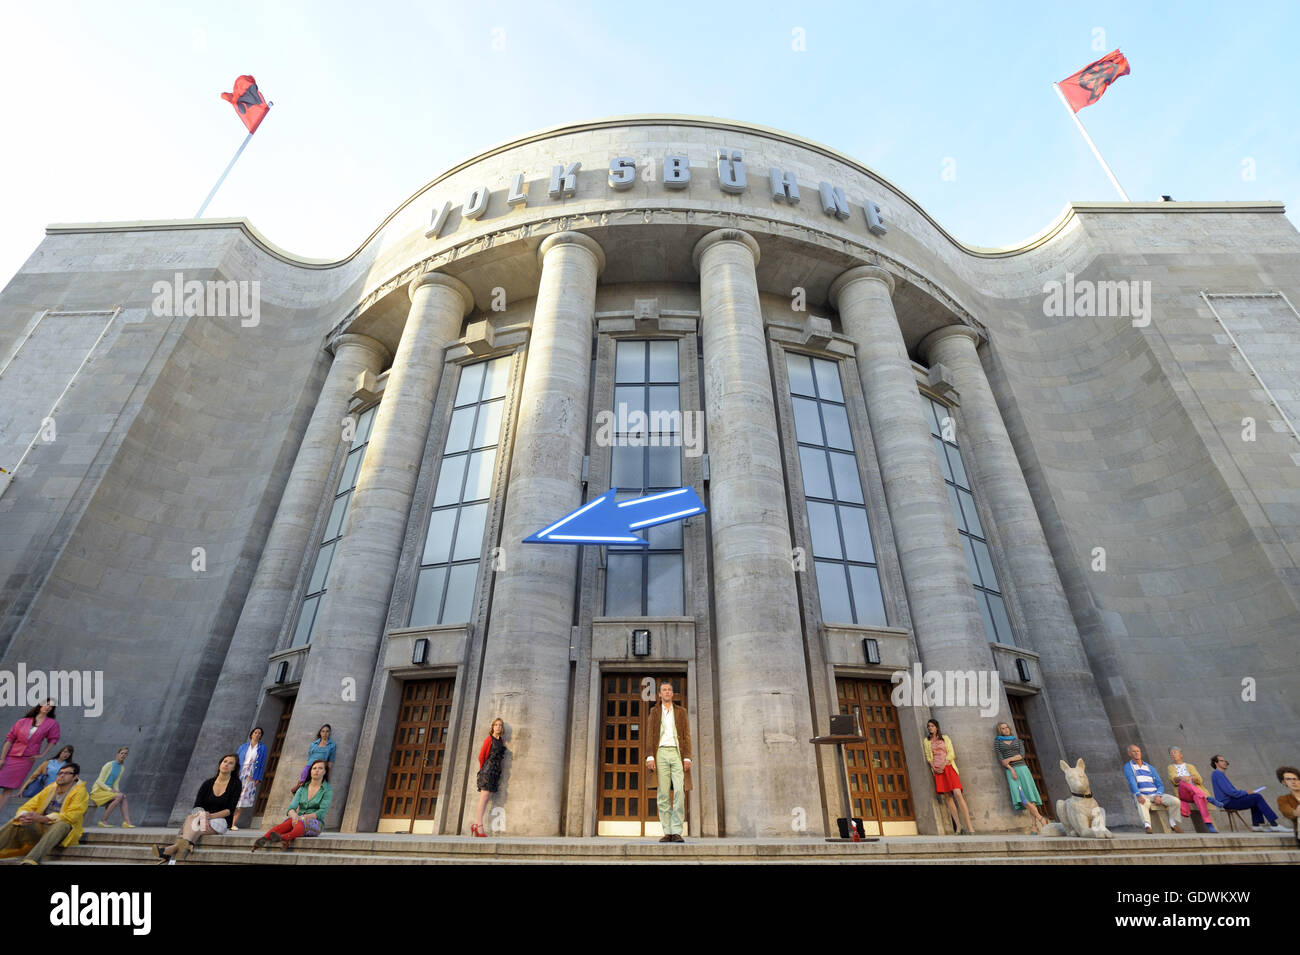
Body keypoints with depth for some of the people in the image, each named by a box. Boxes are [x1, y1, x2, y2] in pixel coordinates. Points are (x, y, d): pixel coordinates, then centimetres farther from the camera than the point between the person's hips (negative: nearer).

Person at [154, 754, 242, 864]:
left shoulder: (235, 784, -1)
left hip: (220, 821, -2)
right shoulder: (208, 784, 10)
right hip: (205, 819, 2)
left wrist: (211, 816, -19)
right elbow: (197, 806, 1)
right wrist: (203, 817, -20)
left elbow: (230, 810, -5)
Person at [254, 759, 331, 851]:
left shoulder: (327, 790, 1)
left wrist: (304, 817, -24)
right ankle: (264, 838, -55)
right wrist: (294, 815, -25)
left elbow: (322, 812, -9)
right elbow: (292, 807, -1)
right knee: (290, 821, -31)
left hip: (315, 823, -4)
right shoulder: (302, 789, 13)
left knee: (301, 822, -37)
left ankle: (283, 838, -66)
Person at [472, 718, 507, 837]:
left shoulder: (502, 740, 14)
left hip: (496, 771, 6)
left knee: (487, 798, 4)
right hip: (488, 769, -6)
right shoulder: (489, 739, -5)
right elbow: (481, 756, -2)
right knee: (484, 797, -9)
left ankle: (476, 825, 8)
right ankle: (480, 826, -9)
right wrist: (482, 769, 9)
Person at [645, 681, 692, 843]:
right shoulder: (654, 711, 15)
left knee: (679, 791, -11)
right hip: (661, 752, 0)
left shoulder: (681, 711, 16)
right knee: (663, 794, -2)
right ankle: (667, 832, 3)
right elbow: (649, 735, 6)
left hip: (677, 752, 0)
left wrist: (687, 757, -2)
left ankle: (676, 831, -6)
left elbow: (686, 736, 9)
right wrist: (650, 757, -6)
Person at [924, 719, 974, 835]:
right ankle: (958, 826, -1)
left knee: (957, 793, -16)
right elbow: (928, 757, 9)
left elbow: (951, 753, 3)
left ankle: (969, 825, -16)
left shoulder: (945, 738, 11)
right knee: (947, 797, -4)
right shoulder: (927, 741, 14)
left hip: (948, 767, -1)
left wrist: (944, 765, -9)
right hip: (937, 770, 1)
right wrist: (933, 767, -8)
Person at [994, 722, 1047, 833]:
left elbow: (1022, 755, 1)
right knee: (1021, 797, -20)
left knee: (1030, 795, -13)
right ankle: (1041, 818, -17)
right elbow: (1000, 759, 0)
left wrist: (1009, 759, -12)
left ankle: (1035, 826, -15)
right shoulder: (997, 742, 10)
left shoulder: (1018, 741, 16)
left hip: (1022, 767, 2)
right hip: (1010, 771, -1)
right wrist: (1011, 769, -13)